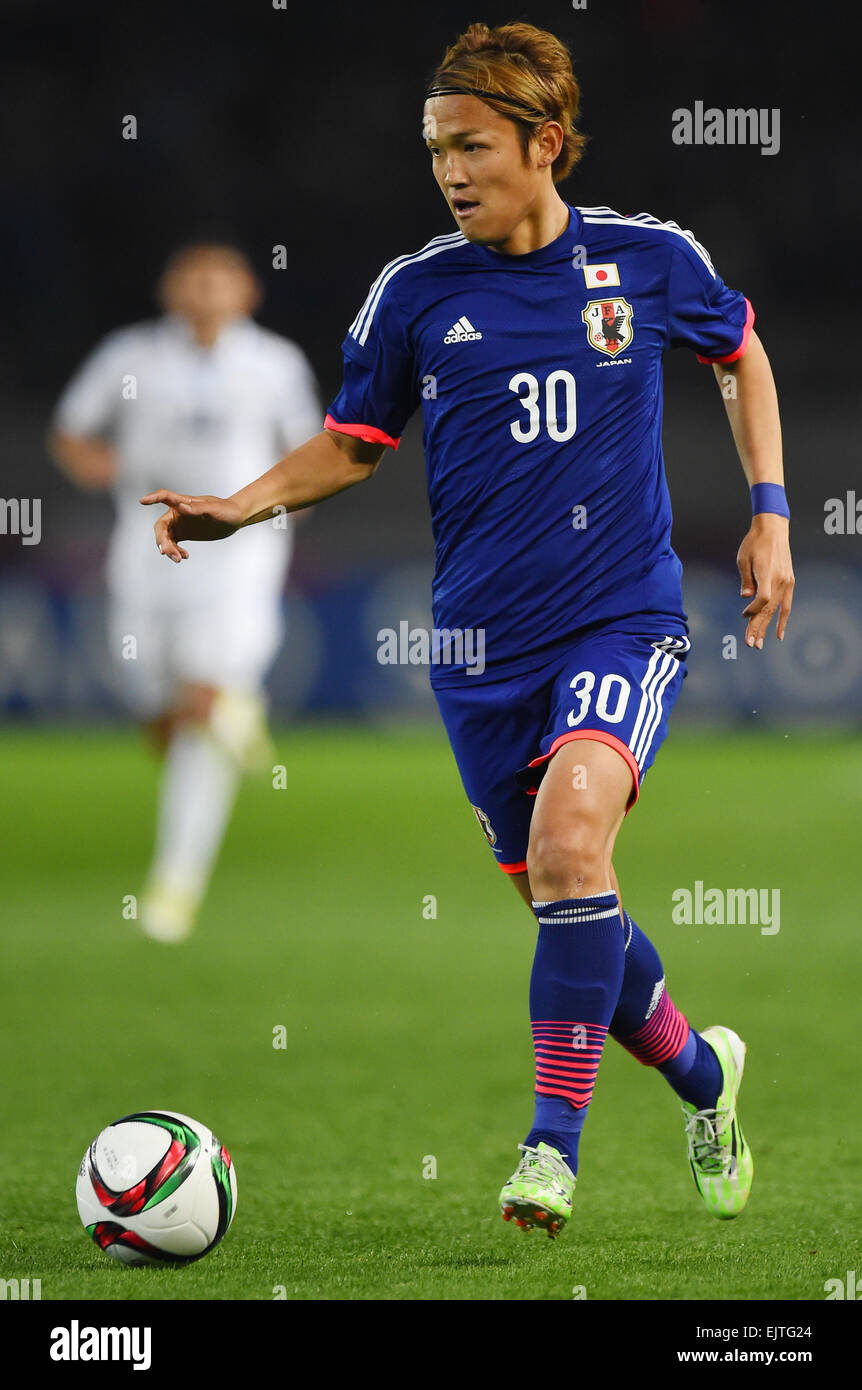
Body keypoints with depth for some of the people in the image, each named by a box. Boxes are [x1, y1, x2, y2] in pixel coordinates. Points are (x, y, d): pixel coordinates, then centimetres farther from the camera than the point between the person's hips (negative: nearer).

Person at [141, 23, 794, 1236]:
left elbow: (742, 356, 17)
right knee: (568, 908, 7)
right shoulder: (415, 294, 0)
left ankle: (554, 1141, -22)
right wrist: (236, 509, -6)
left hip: (624, 619, -3)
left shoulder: (648, 261, -2)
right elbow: (352, 447, 10)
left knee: (570, 834, -28)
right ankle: (701, 1072, 36)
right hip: (482, 646, 3)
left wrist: (769, 515, 9)